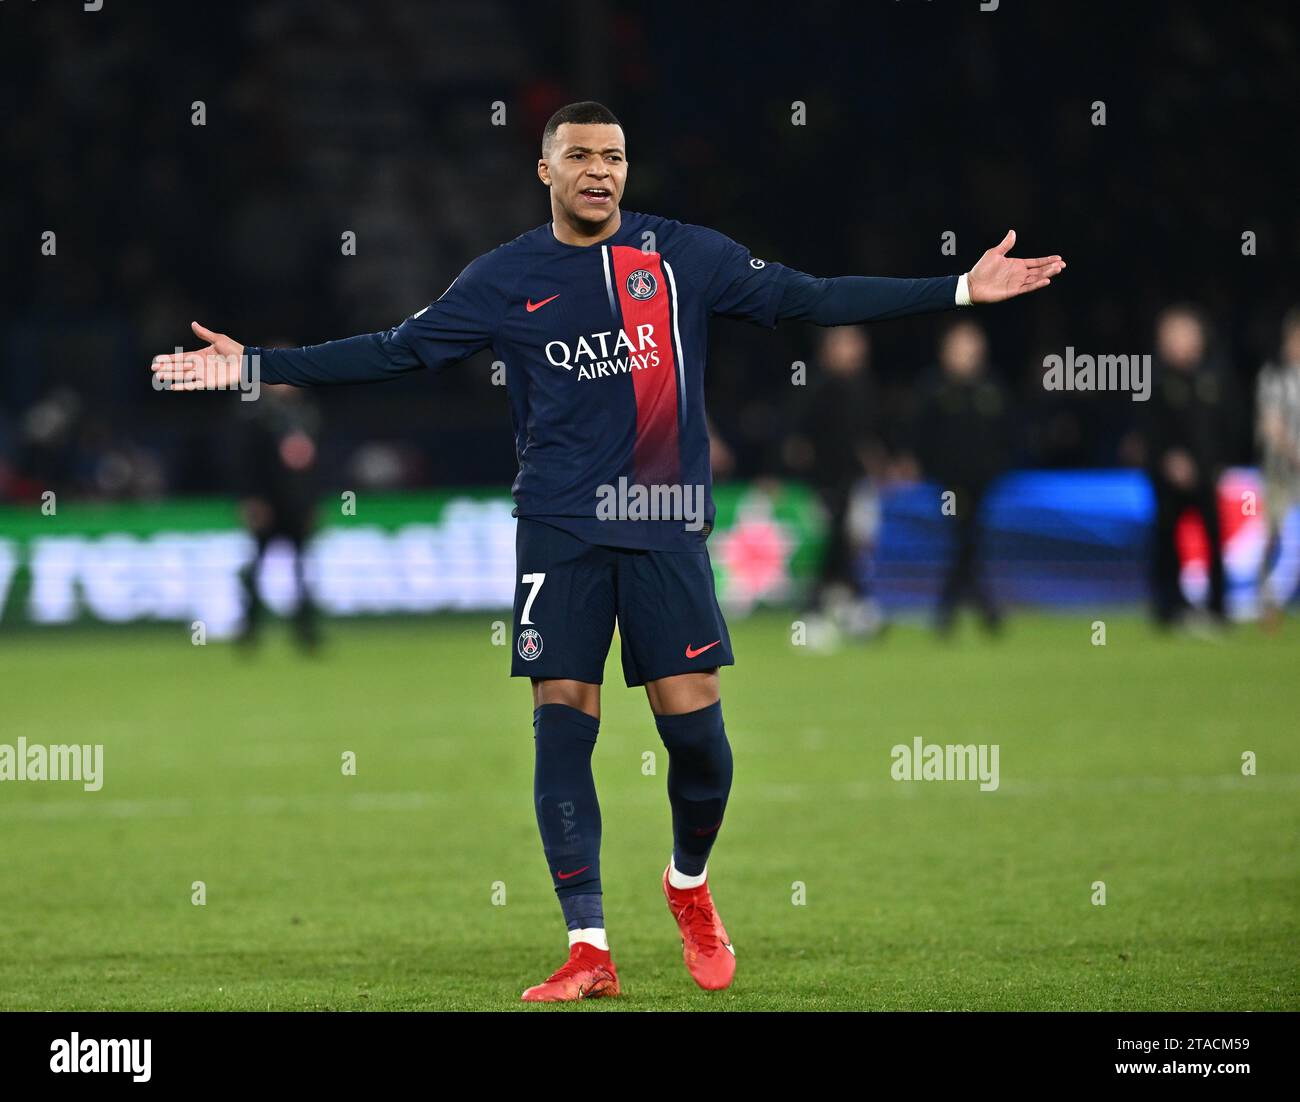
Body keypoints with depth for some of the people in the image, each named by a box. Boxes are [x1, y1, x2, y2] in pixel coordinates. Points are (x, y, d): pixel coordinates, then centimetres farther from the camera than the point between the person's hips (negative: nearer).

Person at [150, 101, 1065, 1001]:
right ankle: (588, 950, 0)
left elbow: (810, 300, 4)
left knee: (695, 726, -5)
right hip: (560, 534, 0)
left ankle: (690, 882, 26)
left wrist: (963, 290, 0)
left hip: (667, 526, 0)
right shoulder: (505, 279, 4)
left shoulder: (685, 255, 3)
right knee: (562, 726, -6)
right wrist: (257, 366, 4)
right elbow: (397, 351, 10)